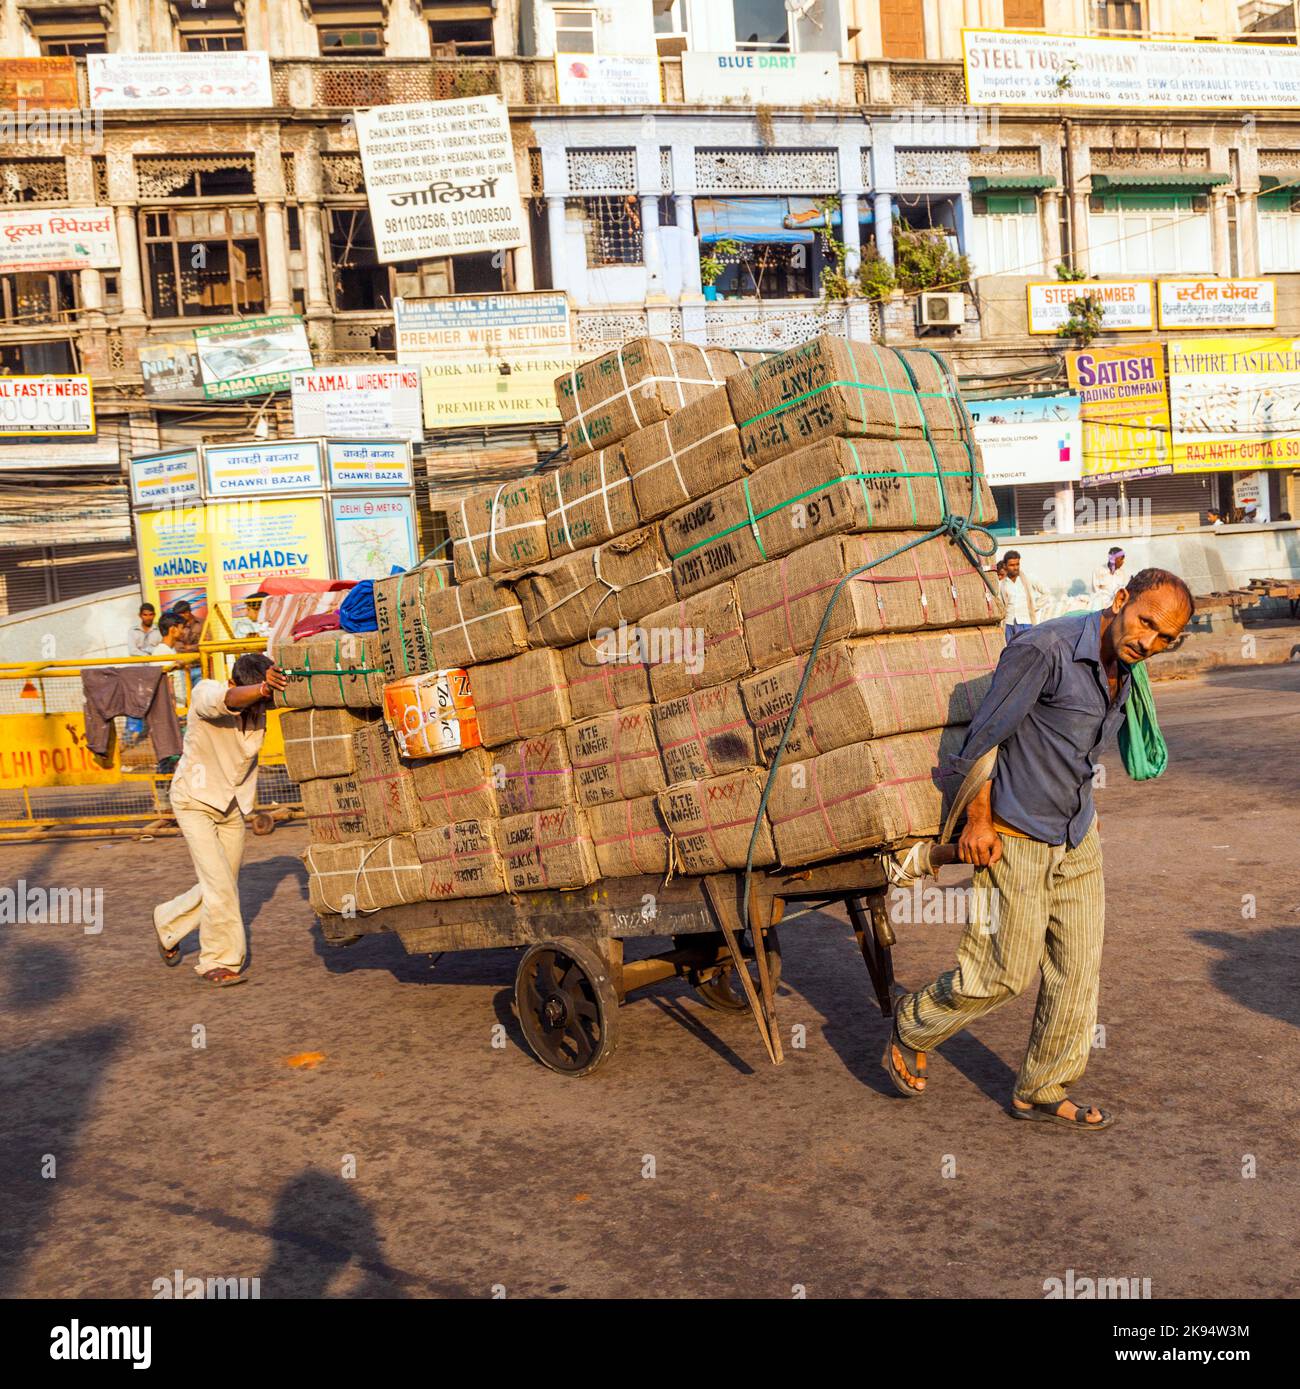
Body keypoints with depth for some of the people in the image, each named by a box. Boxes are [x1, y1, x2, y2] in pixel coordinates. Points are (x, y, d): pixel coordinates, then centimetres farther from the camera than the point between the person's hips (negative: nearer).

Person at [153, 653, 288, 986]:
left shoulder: (261, 703, -8)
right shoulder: (205, 693, -25)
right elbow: (229, 699, -46)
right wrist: (262, 688, -66)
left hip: (233, 806, 6)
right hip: (195, 801, -5)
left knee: (223, 888, 12)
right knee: (219, 885, -14)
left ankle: (167, 923, 39)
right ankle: (220, 961, 2)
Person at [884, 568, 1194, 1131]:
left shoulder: (1123, 669, 3)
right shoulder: (1044, 649, -24)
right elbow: (982, 736, -17)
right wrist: (978, 820, -11)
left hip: (1078, 838, 8)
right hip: (1014, 840, -8)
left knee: (1077, 970, 9)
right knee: (1001, 974, 2)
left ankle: (1043, 1091, 26)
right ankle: (909, 1032, 27)